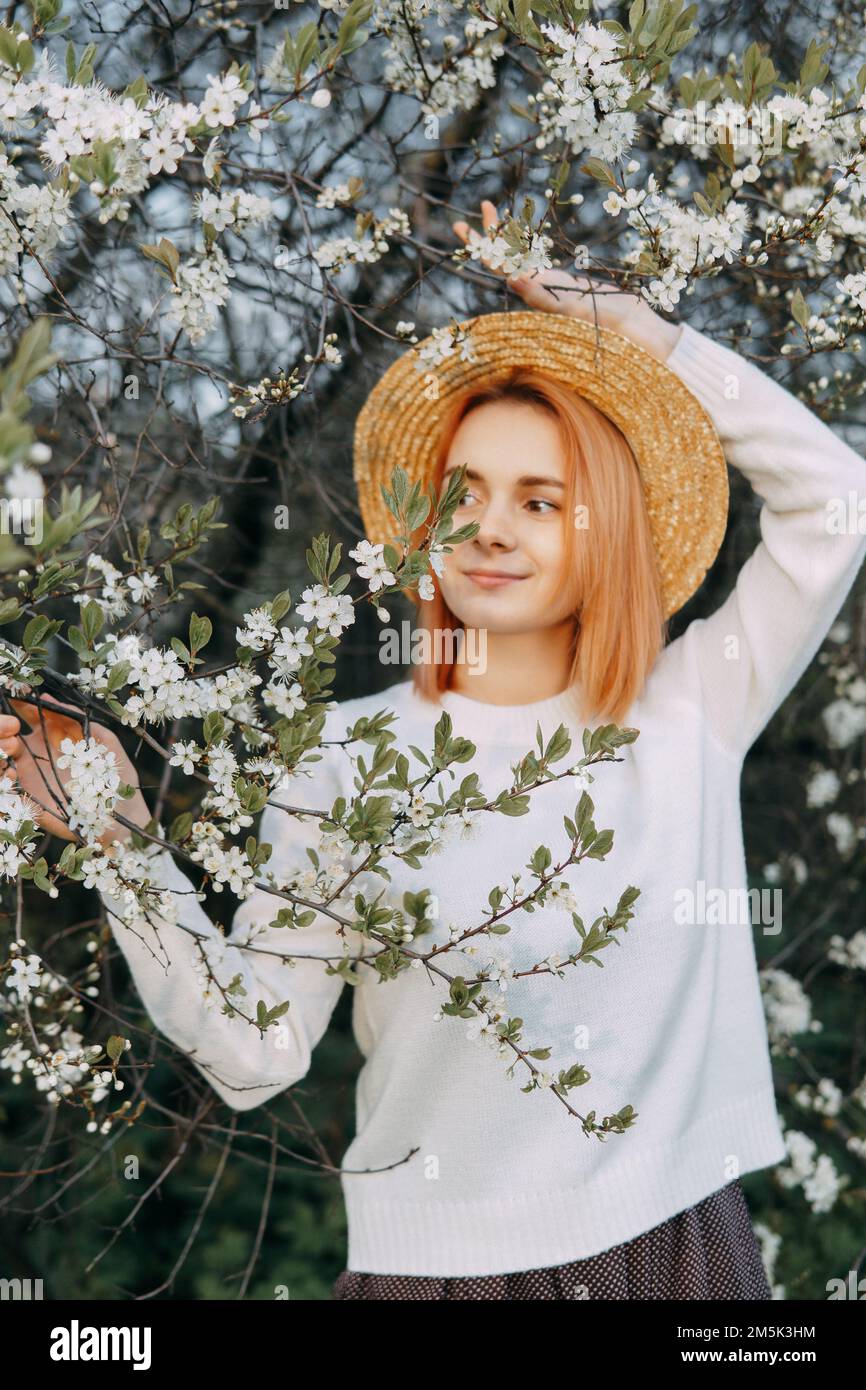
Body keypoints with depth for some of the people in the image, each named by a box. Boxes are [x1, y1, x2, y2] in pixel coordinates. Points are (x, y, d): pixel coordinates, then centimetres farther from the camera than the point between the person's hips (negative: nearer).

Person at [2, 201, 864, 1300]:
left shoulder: (687, 716, 0)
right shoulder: (350, 754, -5)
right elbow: (255, 1052, -10)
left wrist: (614, 319, -6)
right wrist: (125, 846, -20)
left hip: (678, 1247, 2)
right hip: (436, 1257, -1)